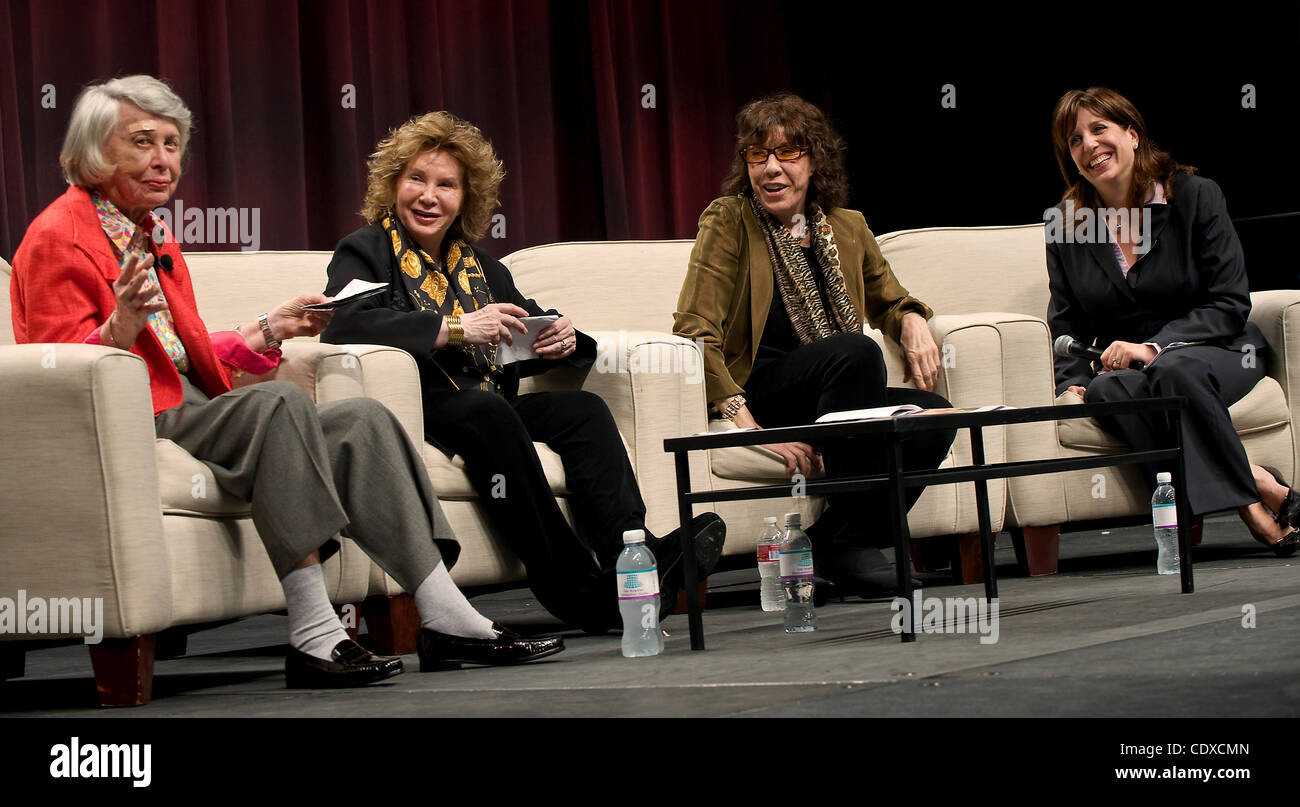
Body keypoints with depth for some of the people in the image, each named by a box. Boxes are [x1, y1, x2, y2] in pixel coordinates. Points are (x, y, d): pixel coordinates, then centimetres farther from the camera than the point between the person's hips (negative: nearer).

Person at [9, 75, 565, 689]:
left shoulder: (153, 238, 24)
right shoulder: (59, 237, -5)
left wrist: (267, 331, 16)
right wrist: (122, 327, -31)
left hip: (190, 412, 9)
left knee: (361, 421, -7)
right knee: (279, 402, -32)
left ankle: (445, 617, -15)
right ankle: (313, 634, -39)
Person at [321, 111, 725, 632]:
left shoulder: (478, 266, 24)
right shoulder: (367, 251, 4)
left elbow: (523, 340, 30)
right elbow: (340, 323, -17)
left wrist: (561, 340, 2)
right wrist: (454, 328, -25)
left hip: (492, 408, 7)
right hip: (413, 412, -6)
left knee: (582, 408, -18)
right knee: (486, 410, -35)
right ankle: (576, 590, -41)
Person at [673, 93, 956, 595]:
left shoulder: (847, 228, 11)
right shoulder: (729, 221, -4)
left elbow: (890, 300, 28)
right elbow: (694, 331, -12)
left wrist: (912, 322, 1)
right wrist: (749, 425, -23)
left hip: (837, 398, 5)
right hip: (758, 393, -5)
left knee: (934, 416, -24)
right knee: (855, 350, -33)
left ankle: (836, 542, -13)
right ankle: (846, 542, -27)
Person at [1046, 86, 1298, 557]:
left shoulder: (1195, 196, -1)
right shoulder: (1066, 225, 9)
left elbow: (1230, 305, -6)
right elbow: (1067, 325, 13)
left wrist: (1153, 347, -19)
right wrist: (1072, 382, -8)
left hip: (1211, 352, -3)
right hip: (1121, 364, 3)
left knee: (1174, 371, -39)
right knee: (1106, 392, -35)